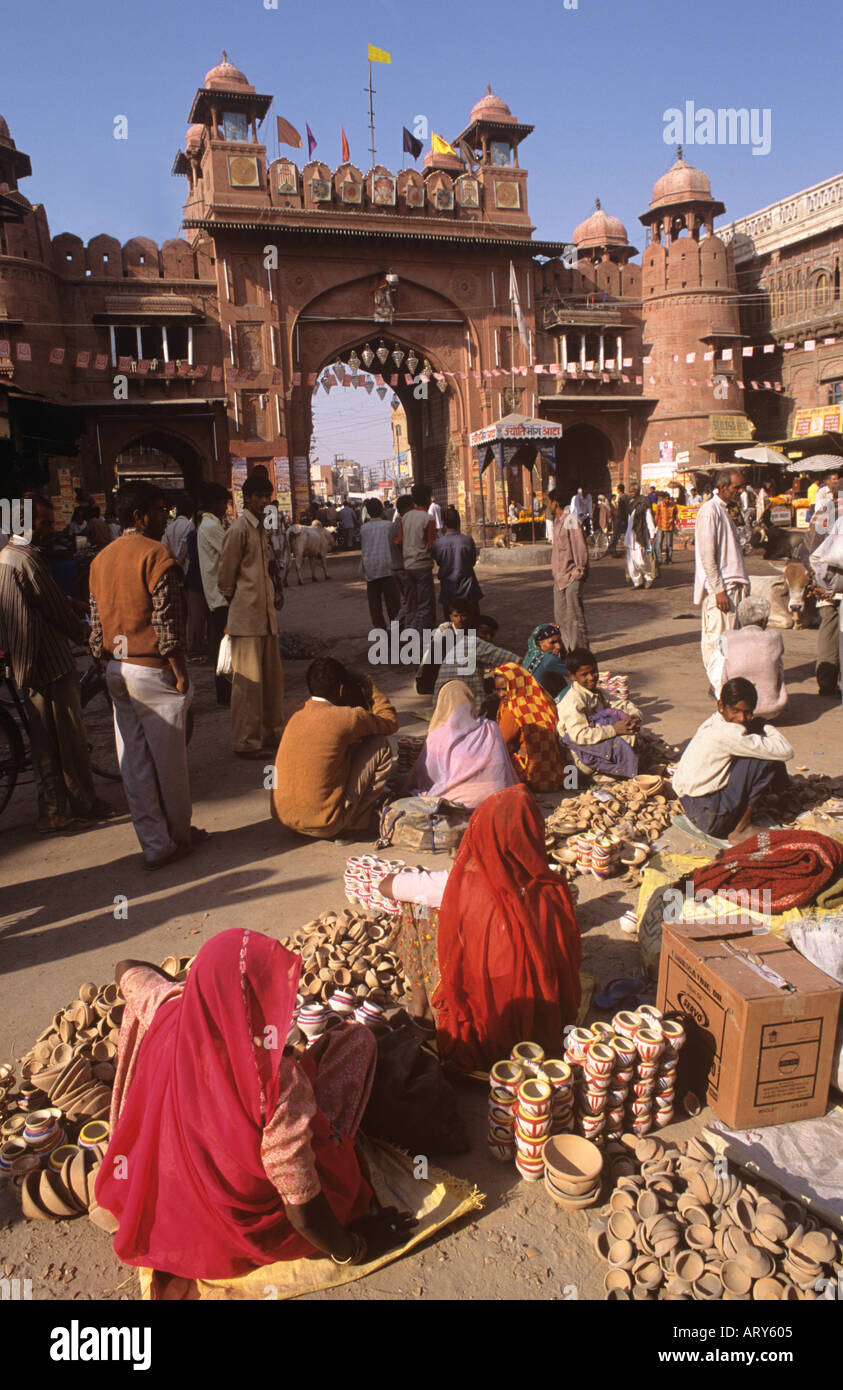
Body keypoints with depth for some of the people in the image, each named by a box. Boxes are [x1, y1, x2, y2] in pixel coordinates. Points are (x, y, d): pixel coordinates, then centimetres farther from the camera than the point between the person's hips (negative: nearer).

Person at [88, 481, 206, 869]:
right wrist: (180, 672, -12)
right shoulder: (156, 555, -13)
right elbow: (166, 622, -18)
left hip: (116, 671, 7)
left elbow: (96, 624, 11)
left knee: (133, 762, 9)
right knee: (168, 758, 7)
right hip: (153, 669, -7)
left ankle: (155, 844, 16)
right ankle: (179, 834, 22)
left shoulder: (100, 559, 11)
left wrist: (109, 663, 17)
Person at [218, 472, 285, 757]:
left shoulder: (262, 528, 15)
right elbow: (225, 578, -9)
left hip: (266, 615, 9)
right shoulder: (239, 530, -12)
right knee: (248, 681, -3)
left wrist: (272, 593, 14)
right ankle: (246, 742, 6)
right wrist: (236, 603, 2)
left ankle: (271, 734, 25)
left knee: (272, 678, 13)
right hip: (246, 618, -9)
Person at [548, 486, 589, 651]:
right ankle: (567, 648, 20)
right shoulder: (557, 521, 15)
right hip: (559, 576, 9)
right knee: (561, 616, 12)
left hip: (572, 577, -9)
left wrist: (580, 571, -16)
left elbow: (580, 547, -16)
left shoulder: (571, 521, -14)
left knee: (575, 614, -7)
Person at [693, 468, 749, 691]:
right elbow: (707, 555, -18)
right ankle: (718, 686, 0)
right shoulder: (709, 511, -12)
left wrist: (741, 585, 19)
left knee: (726, 636, 11)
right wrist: (719, 590, -20)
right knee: (718, 637, -6)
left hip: (731, 584, 10)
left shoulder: (724, 510, 18)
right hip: (719, 586, -10)